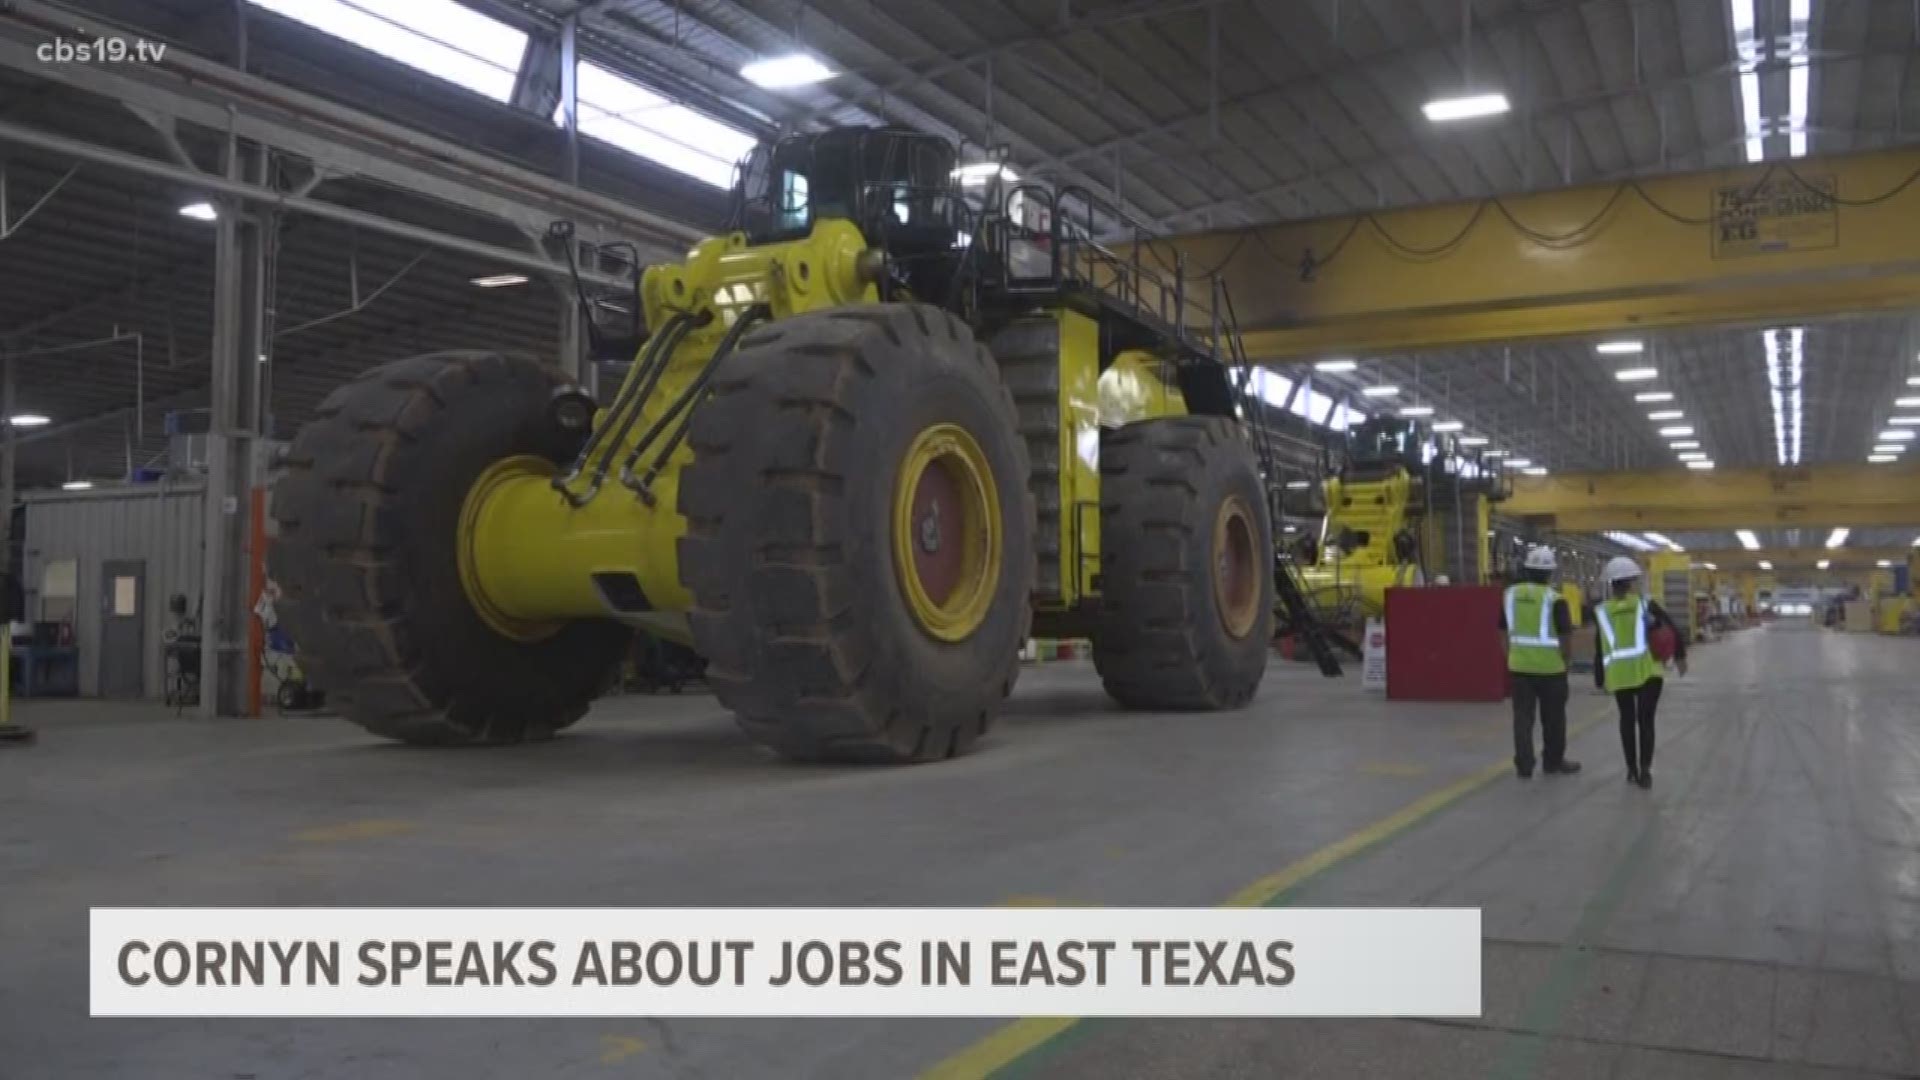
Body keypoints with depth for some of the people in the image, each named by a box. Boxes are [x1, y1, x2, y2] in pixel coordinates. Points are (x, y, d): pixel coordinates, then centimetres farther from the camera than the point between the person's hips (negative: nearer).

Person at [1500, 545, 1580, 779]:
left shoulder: (1510, 595, 3)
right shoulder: (1554, 599, -13)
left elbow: (1504, 631, 10)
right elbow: (1566, 636, -11)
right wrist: (1566, 658, 6)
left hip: (1519, 665, 3)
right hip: (1550, 667, -3)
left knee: (1522, 716, 6)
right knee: (1553, 717, 12)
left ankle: (1524, 765, 2)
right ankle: (1553, 762, 25)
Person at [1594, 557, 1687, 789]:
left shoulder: (1602, 612, 4)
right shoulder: (1646, 604, 0)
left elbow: (1599, 649, 5)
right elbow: (1674, 630, -5)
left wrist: (1600, 679, 13)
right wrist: (1679, 656, 8)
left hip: (1618, 674, 2)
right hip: (1647, 671, -2)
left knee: (1627, 719, 18)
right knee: (1645, 719, 5)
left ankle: (1632, 769, 23)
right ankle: (1645, 770, -6)